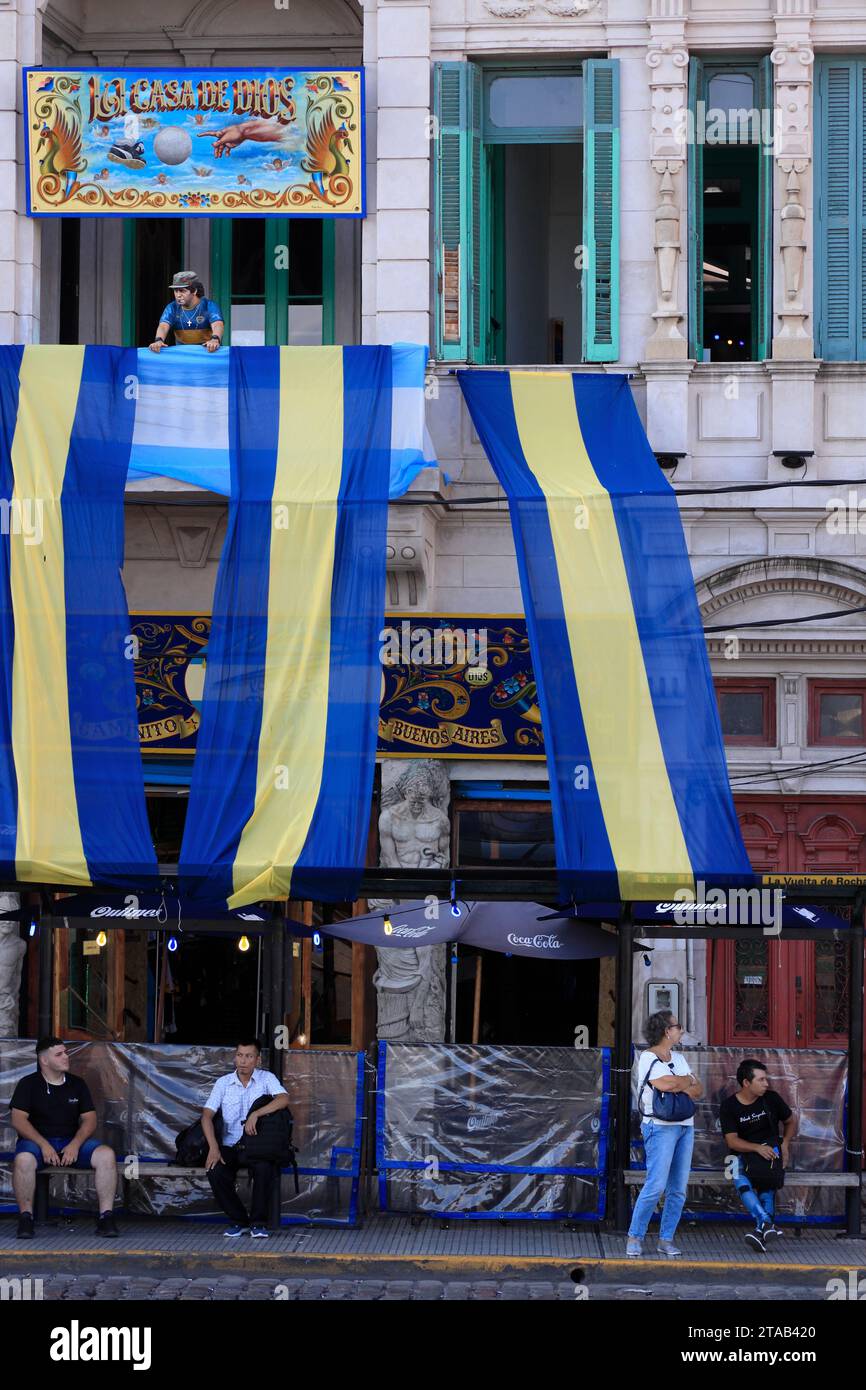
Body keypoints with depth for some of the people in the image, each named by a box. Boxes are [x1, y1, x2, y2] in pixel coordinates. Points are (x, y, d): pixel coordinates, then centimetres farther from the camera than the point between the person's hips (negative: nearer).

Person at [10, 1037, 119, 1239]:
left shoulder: (77, 1084, 12)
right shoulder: (28, 1084, 3)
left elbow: (89, 1120, 7)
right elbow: (18, 1120, -7)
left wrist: (75, 1145, -13)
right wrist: (43, 1145, -20)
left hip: (73, 1141, 3)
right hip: (37, 1140, -3)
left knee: (107, 1155, -25)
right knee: (23, 1159, -39)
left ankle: (105, 1215, -21)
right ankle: (26, 1217, -25)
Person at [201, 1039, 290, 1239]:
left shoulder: (266, 1079, 3)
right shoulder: (224, 1083, 6)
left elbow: (283, 1099, -16)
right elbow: (207, 1115, -3)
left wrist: (256, 1114, -28)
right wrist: (213, 1147, -19)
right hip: (230, 1146, 2)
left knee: (265, 1169, -34)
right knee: (215, 1172, -28)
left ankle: (259, 1222, -15)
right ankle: (239, 1221, -7)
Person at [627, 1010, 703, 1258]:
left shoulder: (678, 1058, 18)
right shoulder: (648, 1058, -6)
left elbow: (698, 1091, 12)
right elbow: (665, 1084, -22)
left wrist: (679, 1084, -7)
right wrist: (687, 1081, -3)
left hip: (685, 1126, 8)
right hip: (661, 1126, -8)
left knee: (678, 1189, 4)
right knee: (656, 1184, -14)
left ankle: (666, 1239, 10)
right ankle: (635, 1237, -6)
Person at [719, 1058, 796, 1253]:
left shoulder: (771, 1098, 3)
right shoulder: (728, 1106, -3)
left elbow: (790, 1122, 20)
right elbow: (732, 1141, -11)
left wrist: (785, 1145, 2)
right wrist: (757, 1148, -26)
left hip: (770, 1150, 1)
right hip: (743, 1154, -1)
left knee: (766, 1178, -32)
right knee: (739, 1178, -34)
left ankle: (761, 1230, -38)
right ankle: (767, 1223, -47)